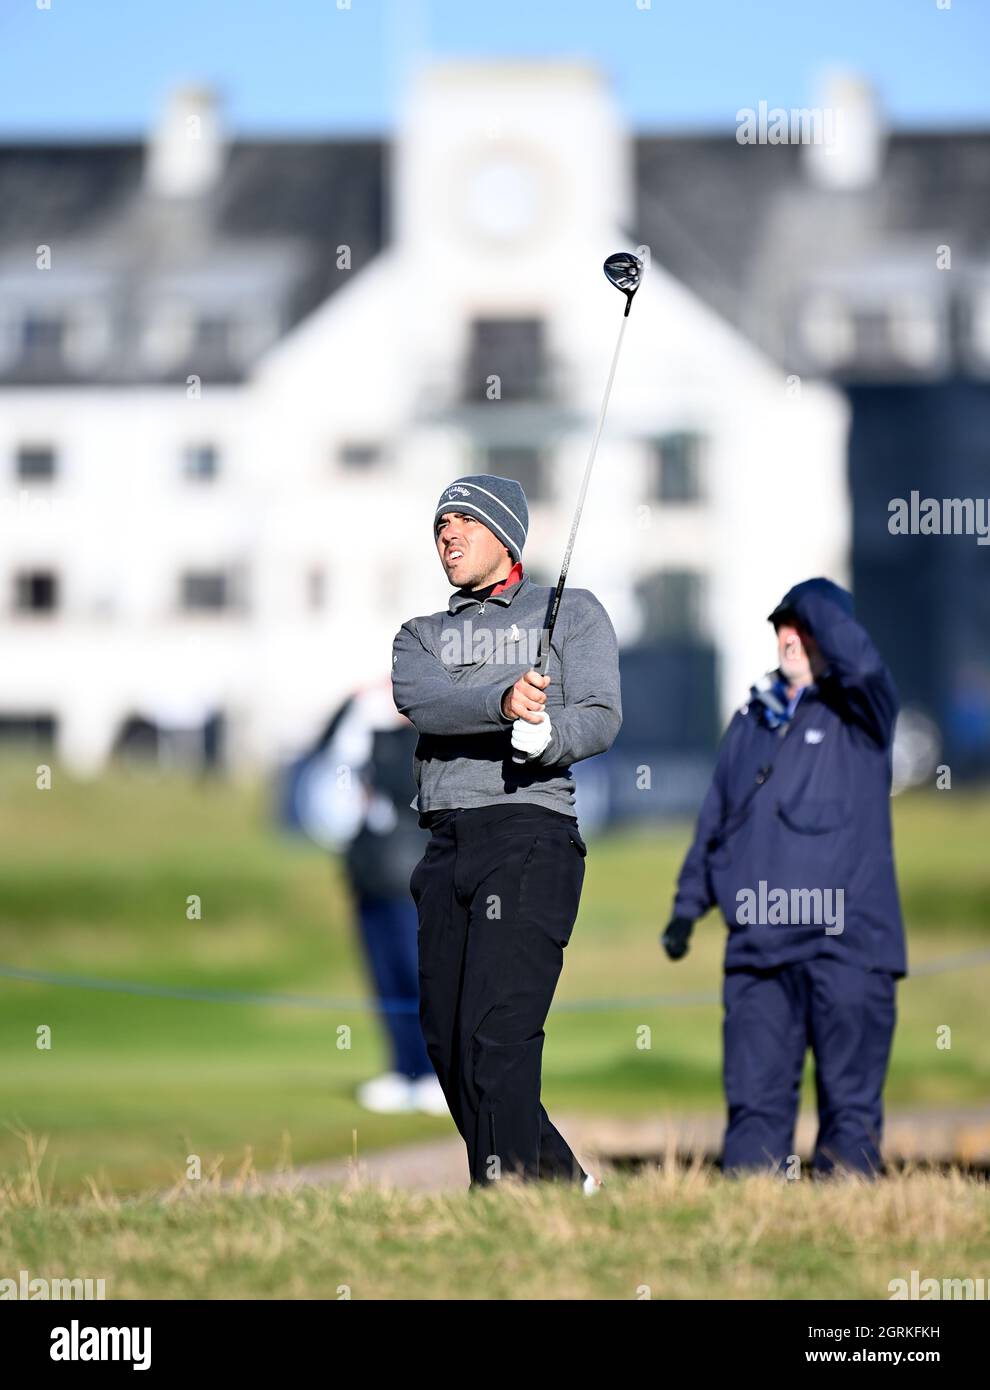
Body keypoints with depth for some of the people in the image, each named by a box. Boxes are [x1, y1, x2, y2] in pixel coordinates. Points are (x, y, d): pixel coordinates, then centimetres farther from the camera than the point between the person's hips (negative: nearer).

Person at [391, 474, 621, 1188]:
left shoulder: (574, 612, 12)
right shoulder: (422, 636, 22)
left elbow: (601, 718, -3)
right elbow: (422, 700, -2)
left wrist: (544, 735, -26)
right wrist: (503, 704, -23)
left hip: (531, 834, -5)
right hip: (447, 846, 5)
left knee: (497, 1035, -17)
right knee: (448, 1041, 5)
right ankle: (562, 1182, 20)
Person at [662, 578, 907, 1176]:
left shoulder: (859, 711, 2)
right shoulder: (751, 721, 18)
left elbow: (862, 665, -23)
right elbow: (715, 818, 23)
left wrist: (816, 603, -8)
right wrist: (688, 905, 19)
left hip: (847, 946, -5)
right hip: (758, 947, 5)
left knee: (850, 1097, -2)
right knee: (755, 1095, 3)